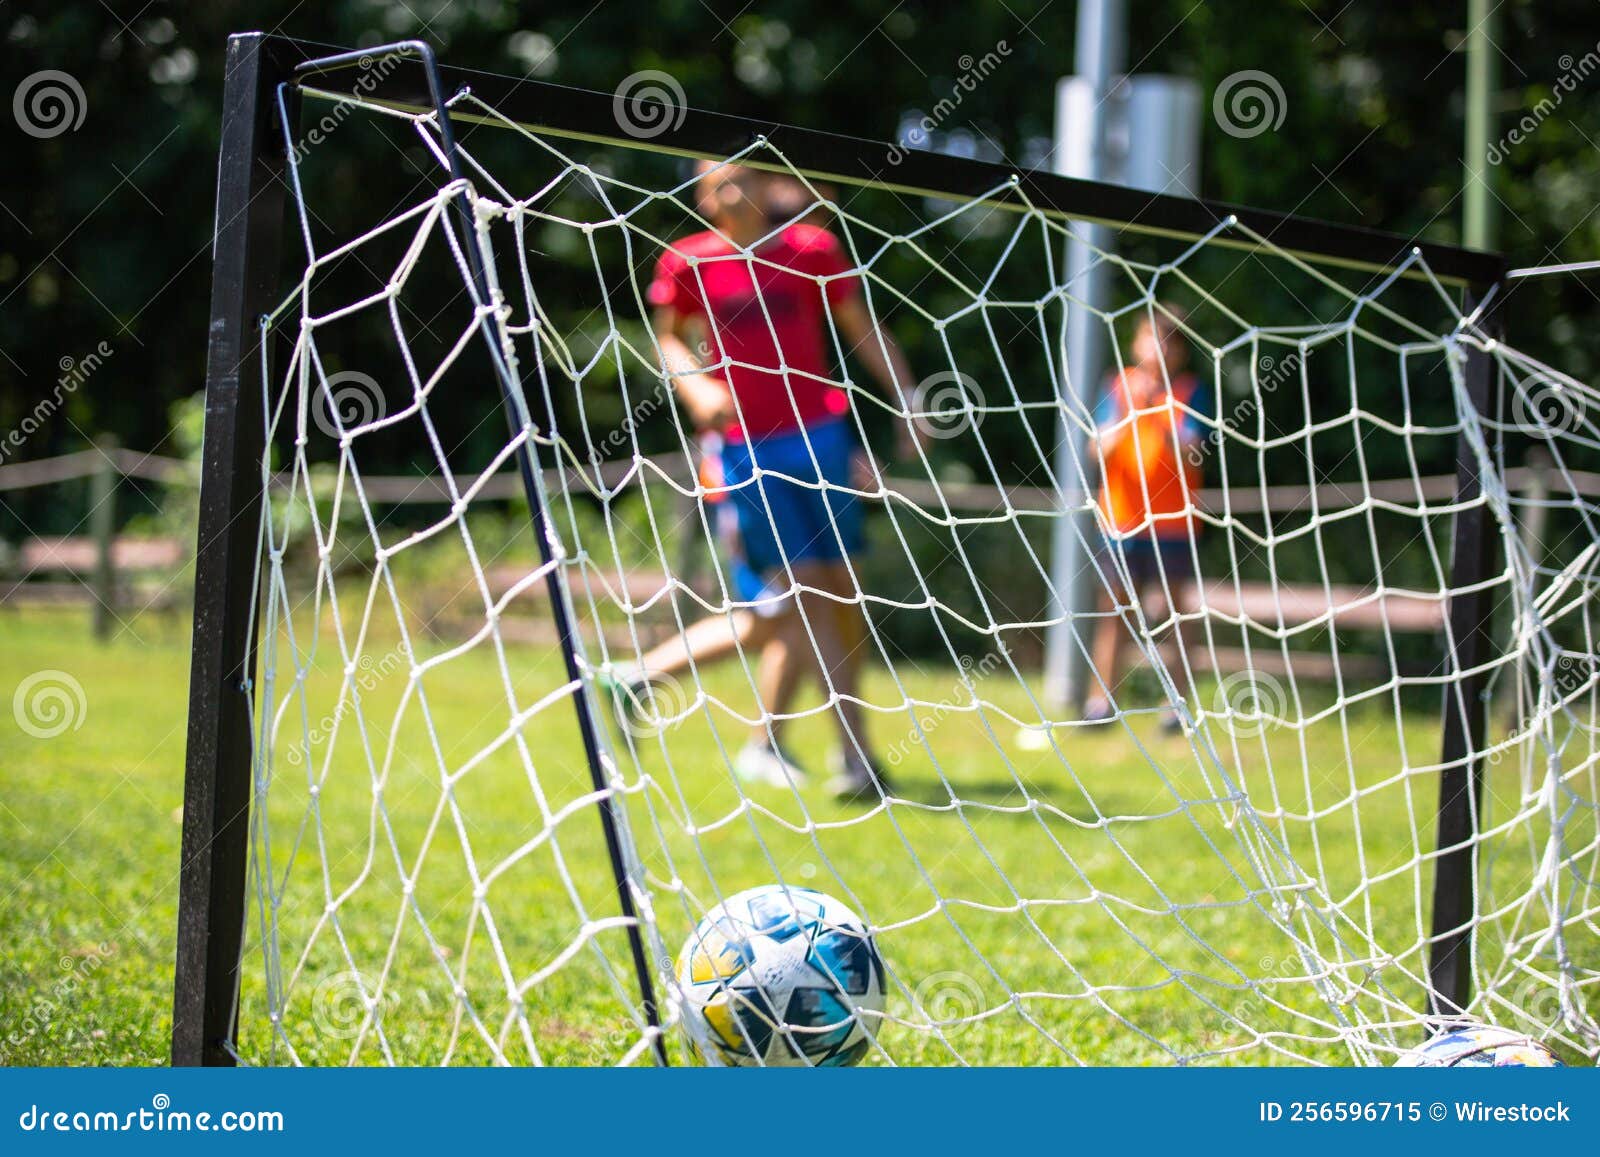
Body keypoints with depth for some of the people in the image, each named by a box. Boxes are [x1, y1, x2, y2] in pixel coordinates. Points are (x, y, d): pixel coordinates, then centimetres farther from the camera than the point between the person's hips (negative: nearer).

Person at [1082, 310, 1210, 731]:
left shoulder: (1190, 392, -1)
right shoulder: (1118, 386, 5)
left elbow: (1189, 455, -11)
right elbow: (1101, 447, -5)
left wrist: (1160, 415, -24)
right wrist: (1129, 413, -21)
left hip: (1172, 520, -2)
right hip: (1122, 519, 2)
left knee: (1173, 609, -1)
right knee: (1114, 608, 1)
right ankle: (1101, 699, 5)